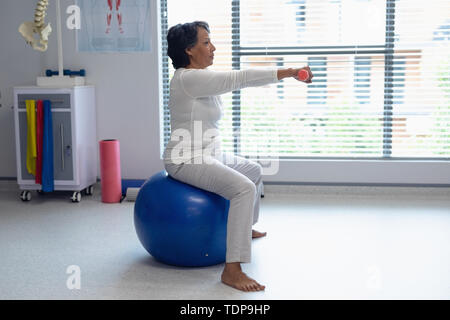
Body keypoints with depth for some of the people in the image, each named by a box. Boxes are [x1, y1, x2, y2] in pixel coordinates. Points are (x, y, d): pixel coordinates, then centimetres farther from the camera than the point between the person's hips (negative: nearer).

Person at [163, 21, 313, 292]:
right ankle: (232, 270, -30)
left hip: (208, 154, 11)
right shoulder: (188, 78, -20)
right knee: (244, 188, -31)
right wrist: (288, 73, -22)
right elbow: (239, 79, -23)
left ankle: (246, 228, 49)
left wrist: (288, 73, 6)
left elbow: (236, 80, 13)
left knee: (254, 170, 28)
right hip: (187, 160, -11)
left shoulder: (200, 76, 12)